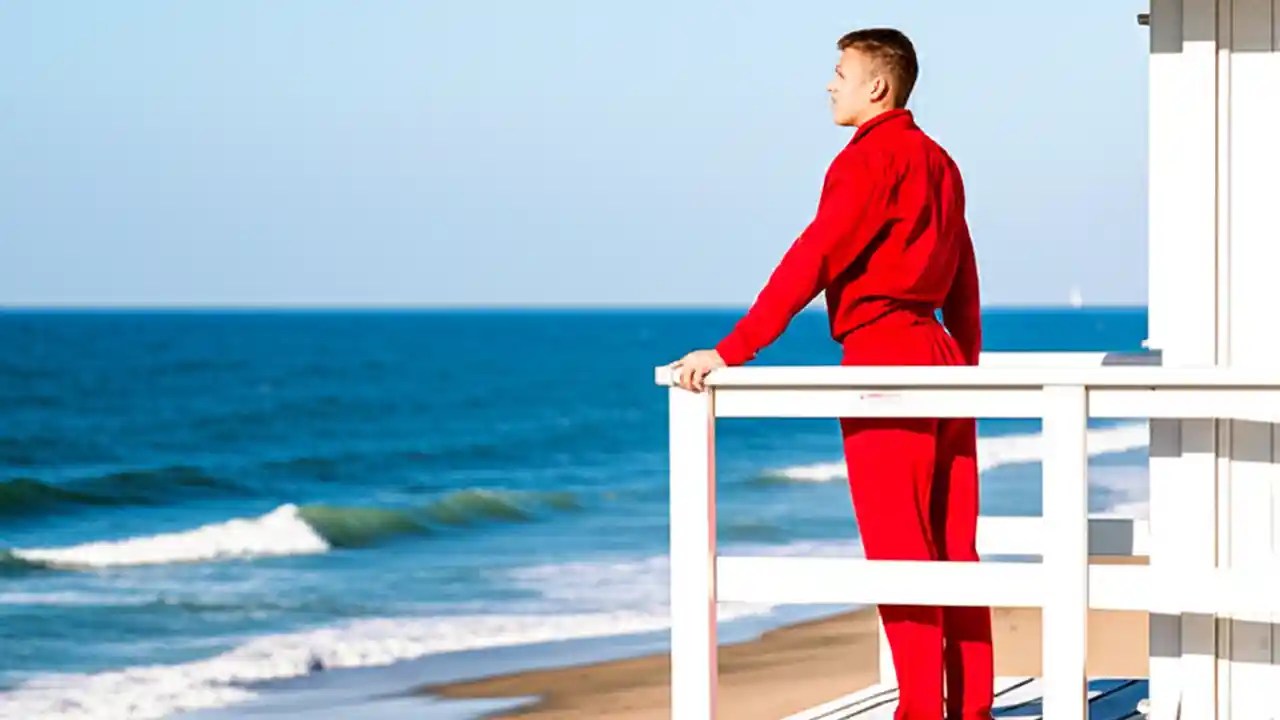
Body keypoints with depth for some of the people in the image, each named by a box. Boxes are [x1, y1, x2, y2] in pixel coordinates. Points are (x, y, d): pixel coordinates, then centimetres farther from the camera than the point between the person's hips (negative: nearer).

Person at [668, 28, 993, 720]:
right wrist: (966, 366, 33)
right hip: (941, 354, 9)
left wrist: (731, 350, -21)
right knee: (954, 548, 9)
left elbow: (811, 262, -19)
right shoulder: (937, 162, 16)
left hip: (883, 357, -9)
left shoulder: (871, 157, -10)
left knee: (899, 549, -6)